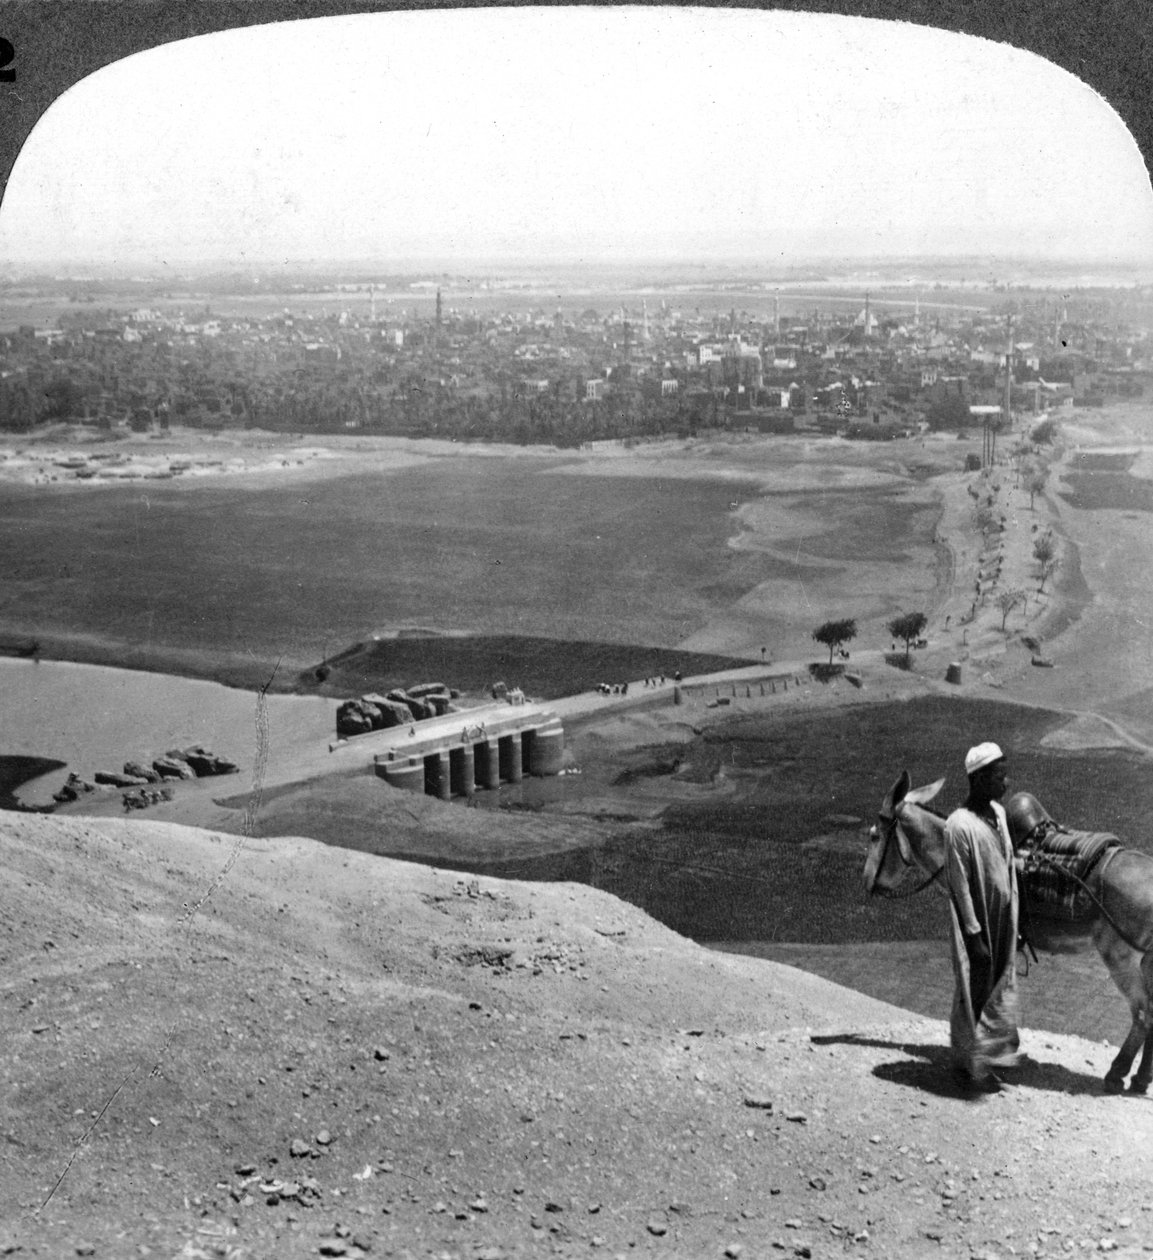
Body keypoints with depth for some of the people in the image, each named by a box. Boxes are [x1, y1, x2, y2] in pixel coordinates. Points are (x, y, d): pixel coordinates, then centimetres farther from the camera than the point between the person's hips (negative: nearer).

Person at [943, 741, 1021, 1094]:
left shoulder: (999, 812, 3)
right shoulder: (959, 826, -23)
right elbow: (960, 887, -19)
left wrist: (1014, 924, 14)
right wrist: (975, 935, -17)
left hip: (1004, 920, 8)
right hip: (979, 923, -8)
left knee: (1000, 987, 18)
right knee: (974, 992, 5)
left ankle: (991, 1051, 34)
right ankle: (968, 1065, 20)